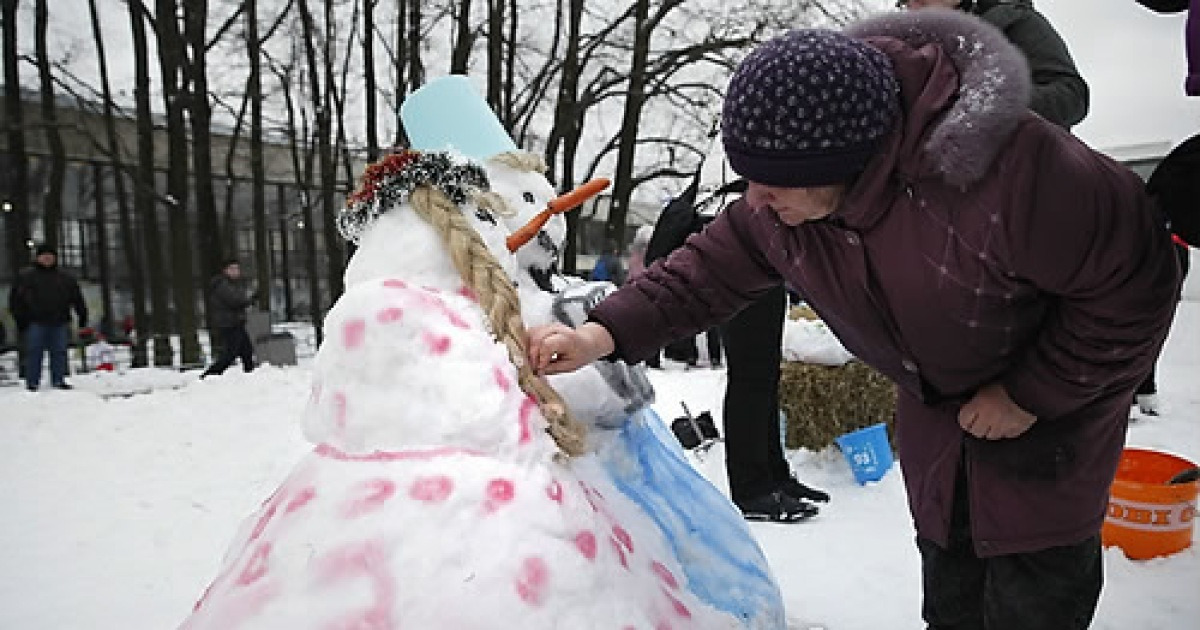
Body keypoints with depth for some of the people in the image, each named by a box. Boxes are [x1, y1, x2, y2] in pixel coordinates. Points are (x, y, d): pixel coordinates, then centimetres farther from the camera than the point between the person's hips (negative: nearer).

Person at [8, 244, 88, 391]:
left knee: (59, 352, 3)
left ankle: (58, 380, 10)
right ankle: (32, 382, 4)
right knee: (34, 352, -2)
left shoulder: (65, 278, 14)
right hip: (35, 323, -2)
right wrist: (21, 318, -2)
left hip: (59, 323, 2)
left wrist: (82, 316, 10)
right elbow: (15, 299, 5)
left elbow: (77, 298, 16)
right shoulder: (26, 277, 7)